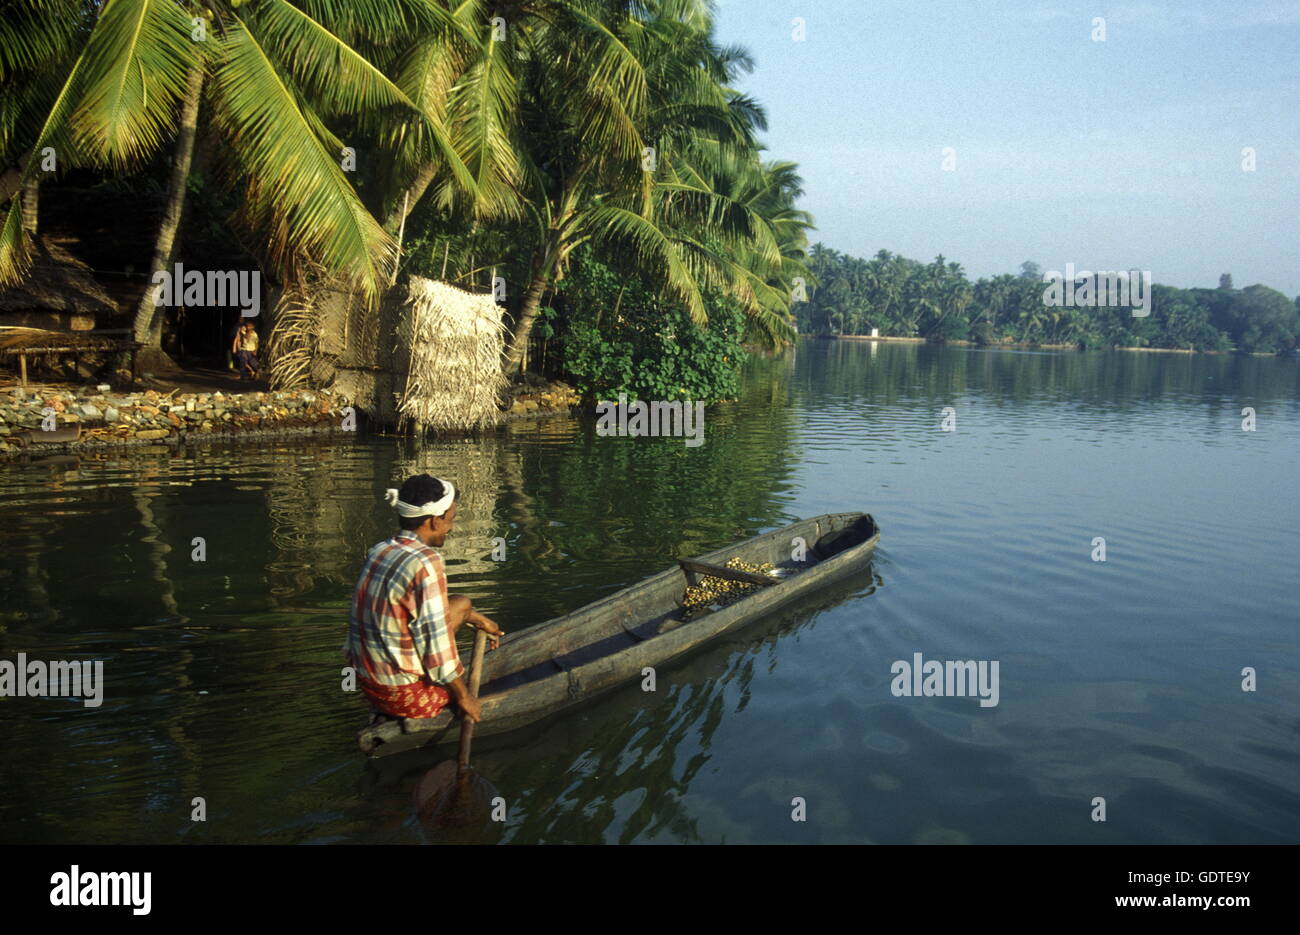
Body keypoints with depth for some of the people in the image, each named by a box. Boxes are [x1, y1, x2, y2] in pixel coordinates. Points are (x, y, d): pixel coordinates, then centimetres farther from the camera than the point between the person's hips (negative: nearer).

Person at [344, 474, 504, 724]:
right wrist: (463, 697, -7)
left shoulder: (379, 551, 4)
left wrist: (478, 620, 28)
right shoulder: (427, 562, -22)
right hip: (405, 695, -7)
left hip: (367, 683, 7)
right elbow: (437, 642, -19)